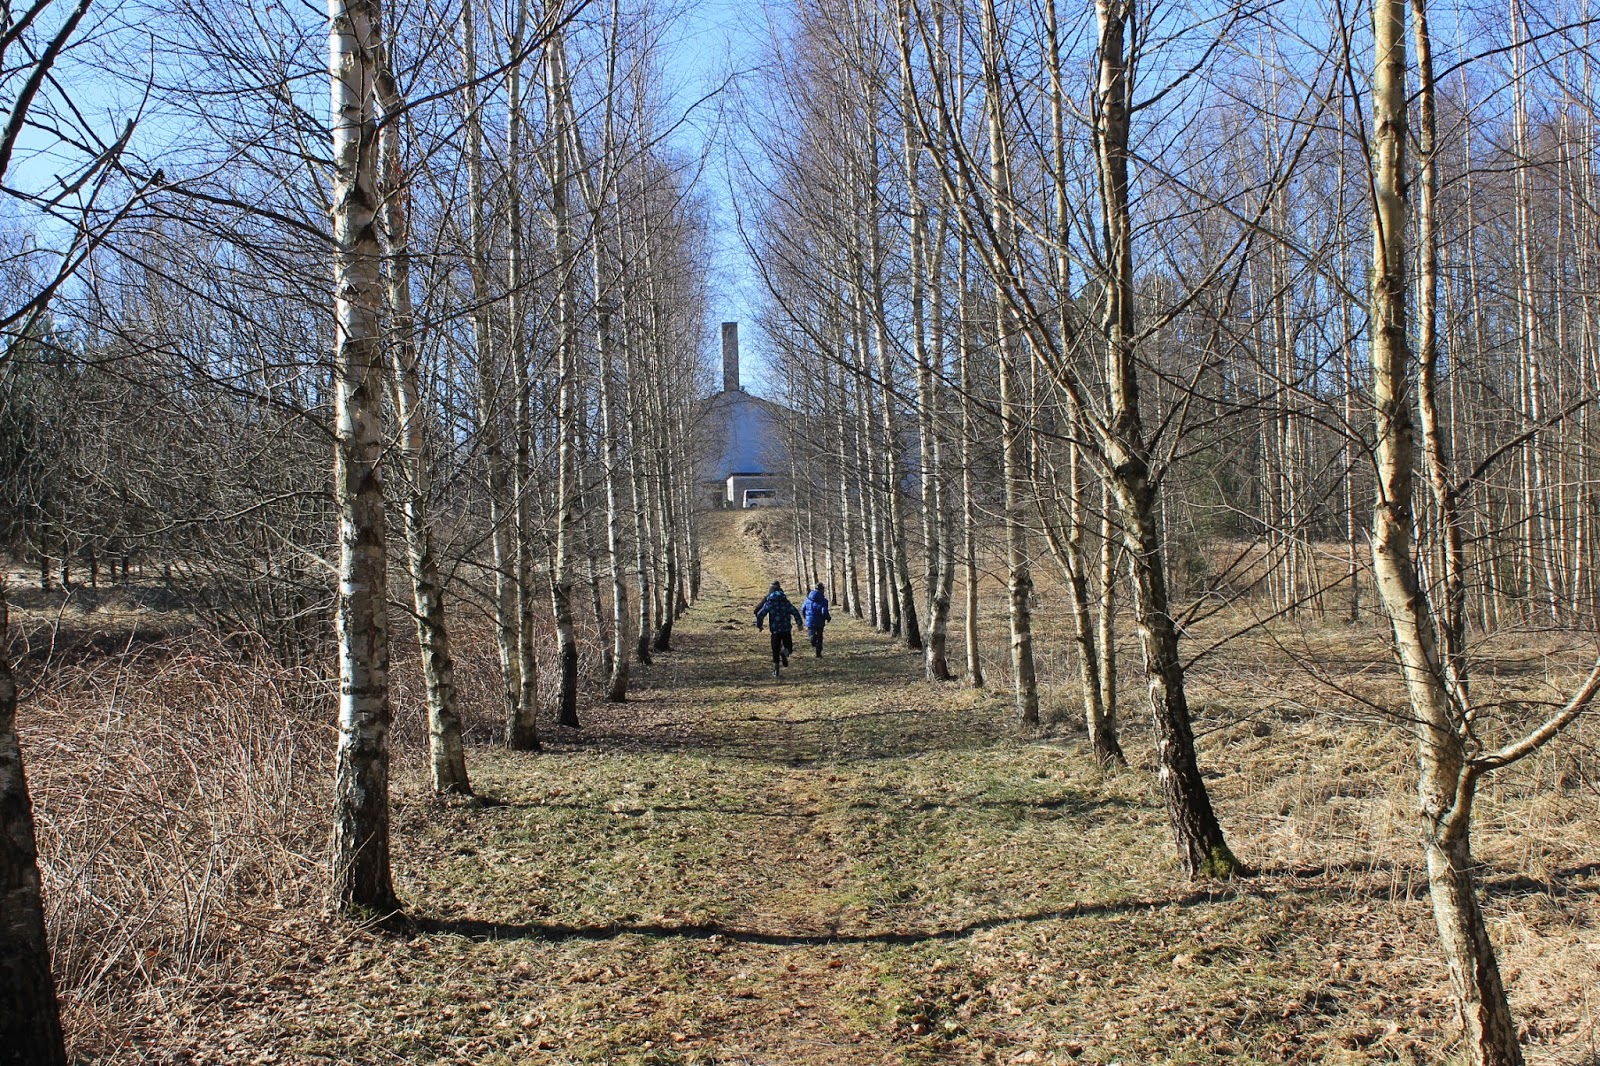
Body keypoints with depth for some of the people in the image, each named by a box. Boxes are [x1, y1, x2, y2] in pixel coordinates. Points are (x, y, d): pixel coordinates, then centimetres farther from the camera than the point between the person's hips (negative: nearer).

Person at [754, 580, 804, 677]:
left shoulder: (769, 603, 1)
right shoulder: (786, 602, 5)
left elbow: (760, 614, -6)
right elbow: (795, 613, -1)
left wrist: (759, 625, 7)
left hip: (775, 630, -1)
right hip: (786, 629, 1)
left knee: (776, 651, 8)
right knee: (788, 646, 14)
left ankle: (776, 671, 6)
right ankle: (785, 652, -23)